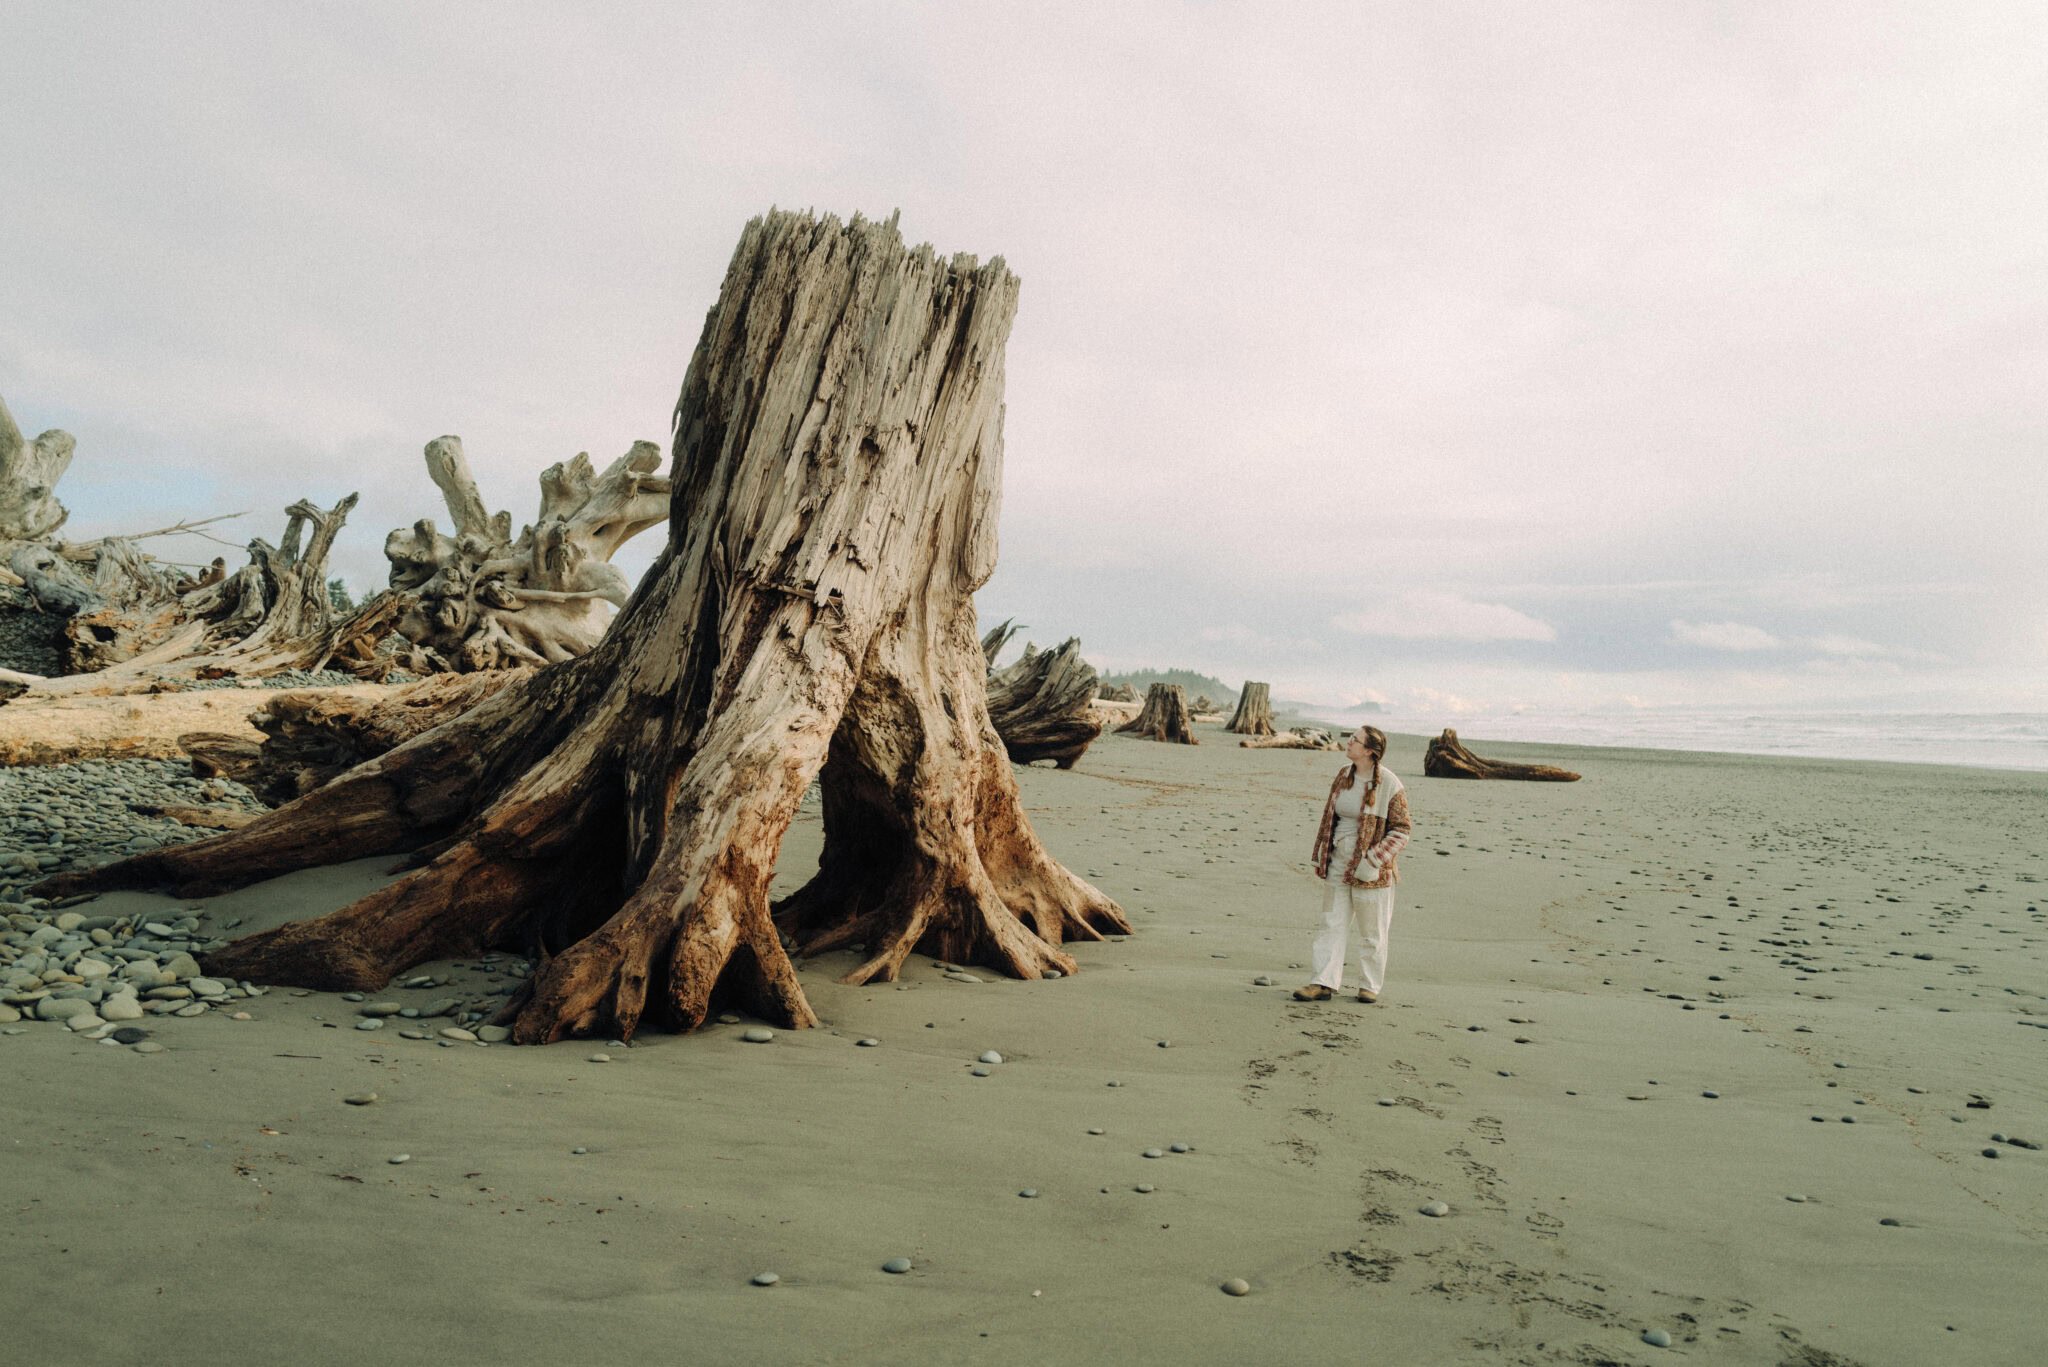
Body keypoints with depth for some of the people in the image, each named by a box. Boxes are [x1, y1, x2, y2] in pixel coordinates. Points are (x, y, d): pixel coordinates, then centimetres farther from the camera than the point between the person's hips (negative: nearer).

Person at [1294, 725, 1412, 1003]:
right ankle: (1324, 983, 9)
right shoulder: (1343, 775, 5)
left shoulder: (1390, 785, -15)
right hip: (1338, 863, 6)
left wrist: (1374, 861, -19)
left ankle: (1371, 985, 21)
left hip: (1369, 869, -6)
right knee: (1332, 924, 6)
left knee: (1372, 932, 8)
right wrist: (1321, 853, 11)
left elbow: (1401, 829, -12)